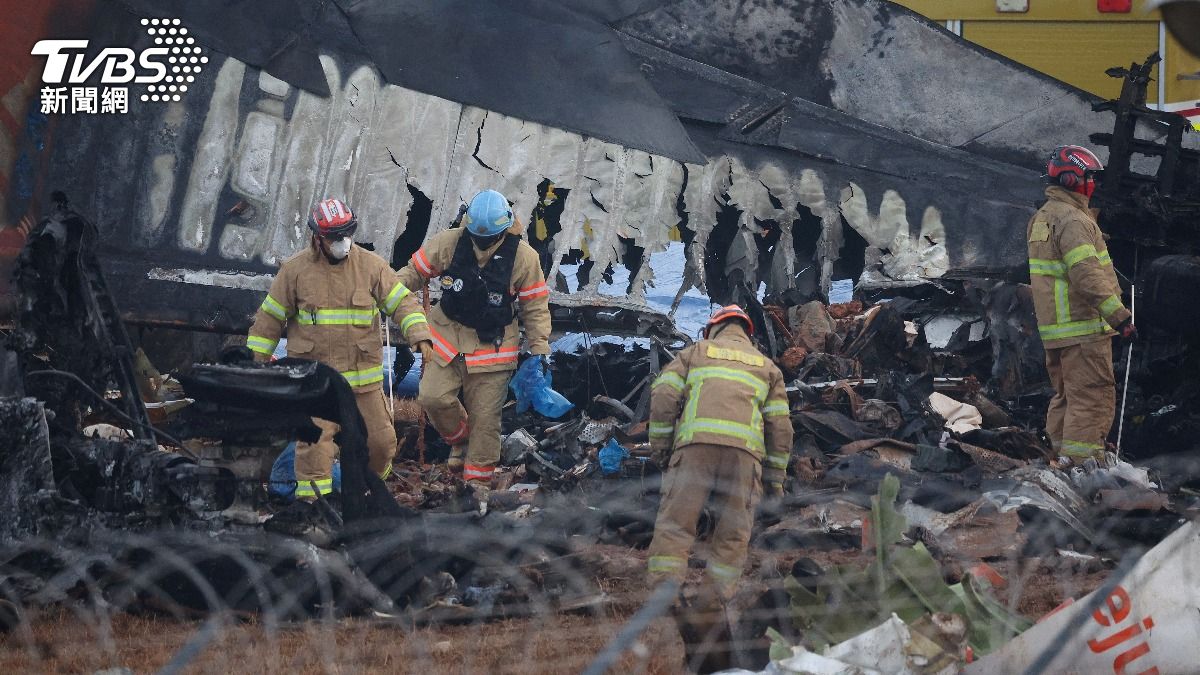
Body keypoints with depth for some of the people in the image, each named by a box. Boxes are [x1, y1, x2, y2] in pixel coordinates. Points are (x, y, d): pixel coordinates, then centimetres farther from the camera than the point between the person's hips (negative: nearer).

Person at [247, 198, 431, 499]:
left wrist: (421, 337, -16)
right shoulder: (295, 270, -3)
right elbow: (270, 316, 5)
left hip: (362, 374, 2)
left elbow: (403, 302, 0)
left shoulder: (371, 265, 0)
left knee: (380, 439, 8)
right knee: (315, 441, -13)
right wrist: (257, 360, 6)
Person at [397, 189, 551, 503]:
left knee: (485, 418, 0)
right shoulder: (447, 244, -9)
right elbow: (414, 271, 5)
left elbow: (535, 306, 0)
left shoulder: (523, 257, -9)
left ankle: (478, 482, 15)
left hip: (493, 347, -1)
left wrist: (539, 348, -2)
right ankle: (460, 439, 16)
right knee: (433, 397, -15)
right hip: (448, 338, 1)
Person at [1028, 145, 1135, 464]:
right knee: (1092, 394, -8)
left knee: (1067, 395, 18)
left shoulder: (1041, 218, 16)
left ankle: (1061, 451, 23)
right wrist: (1118, 314, -25)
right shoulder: (1072, 220, -17)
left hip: (1054, 329, 10)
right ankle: (1082, 457, -11)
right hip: (1083, 325, -10)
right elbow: (1087, 274, -25)